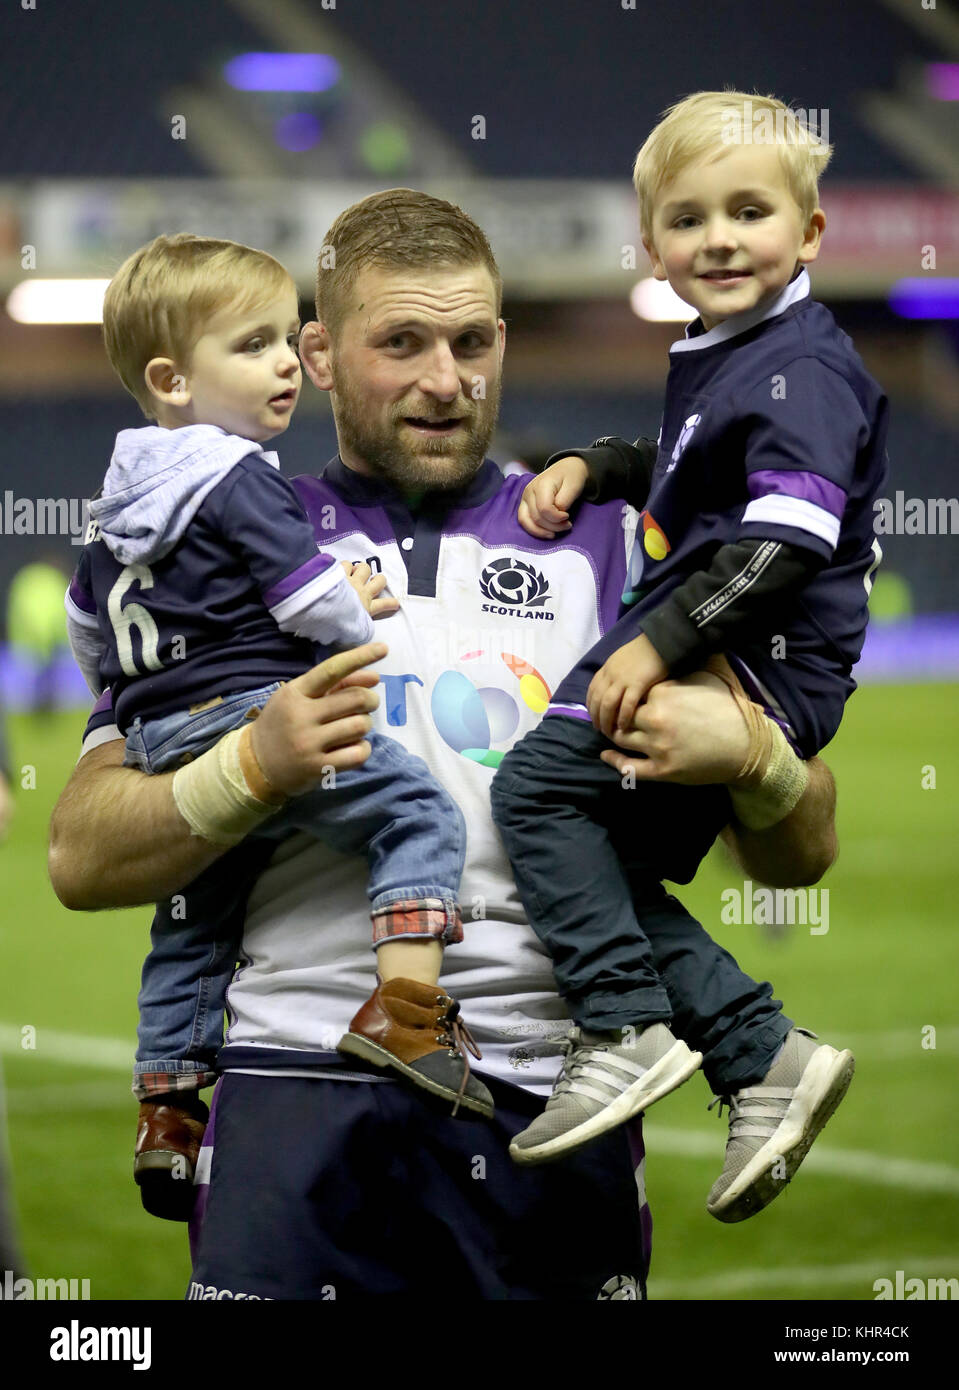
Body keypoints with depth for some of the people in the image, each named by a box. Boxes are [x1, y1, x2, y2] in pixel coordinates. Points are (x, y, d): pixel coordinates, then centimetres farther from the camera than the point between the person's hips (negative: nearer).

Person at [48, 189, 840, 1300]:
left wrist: (740, 746, -7)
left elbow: (802, 855, 15)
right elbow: (82, 858, 6)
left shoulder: (607, 549, 17)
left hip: (551, 1092, 1)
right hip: (303, 1087, -1)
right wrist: (259, 767, -11)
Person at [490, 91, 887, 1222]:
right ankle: (767, 1063, 5)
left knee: (537, 782, -17)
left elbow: (786, 542, -25)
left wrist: (660, 642, -26)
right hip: (706, 647, 10)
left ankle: (625, 1034, -16)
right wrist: (592, 467, 21)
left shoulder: (802, 369, -14)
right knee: (620, 874, 7)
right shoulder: (715, 355, 17)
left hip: (762, 657, -10)